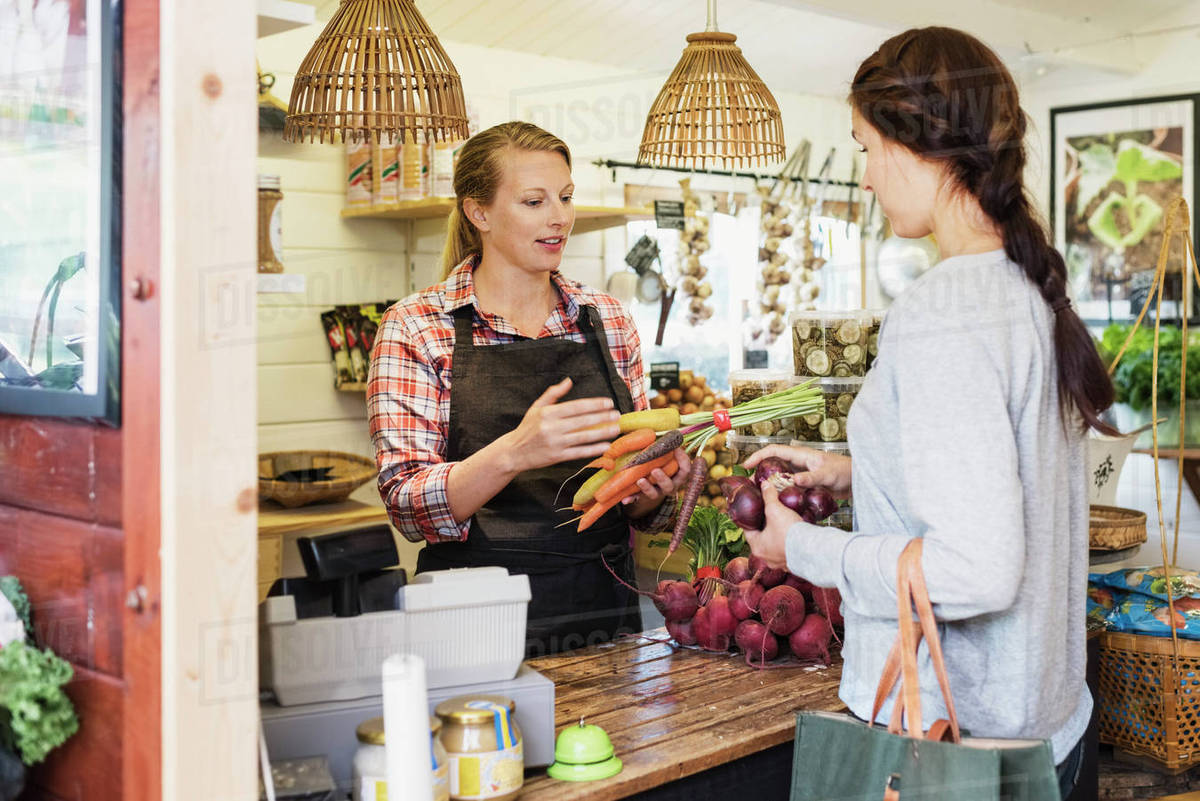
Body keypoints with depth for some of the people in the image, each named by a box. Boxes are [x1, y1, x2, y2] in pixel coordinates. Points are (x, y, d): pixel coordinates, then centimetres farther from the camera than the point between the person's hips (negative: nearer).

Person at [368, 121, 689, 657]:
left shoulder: (608, 320, 9)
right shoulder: (416, 327, -2)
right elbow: (408, 503, -11)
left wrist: (652, 492, -7)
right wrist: (512, 453, -26)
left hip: (604, 610, 3)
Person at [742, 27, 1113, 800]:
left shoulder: (943, 310, -23)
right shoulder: (1034, 289, 5)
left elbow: (976, 569, -27)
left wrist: (803, 548, -14)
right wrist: (852, 472, 15)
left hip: (946, 735, -8)